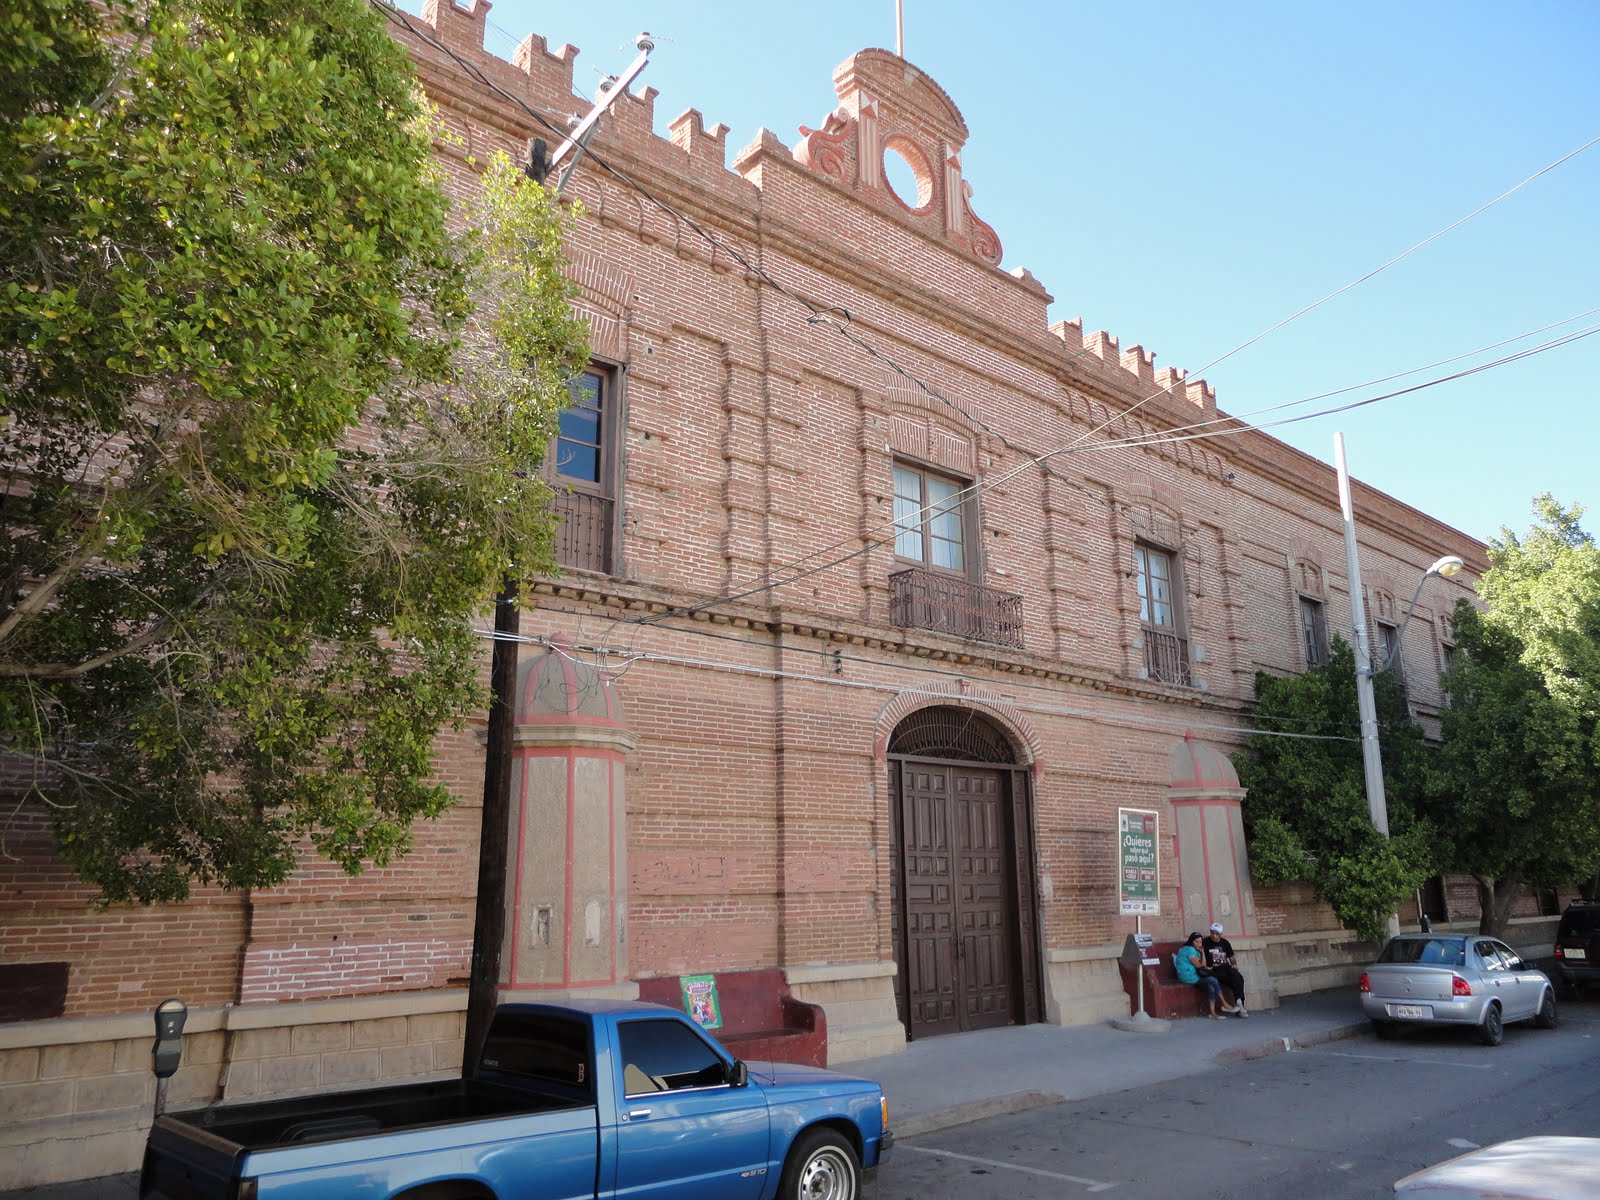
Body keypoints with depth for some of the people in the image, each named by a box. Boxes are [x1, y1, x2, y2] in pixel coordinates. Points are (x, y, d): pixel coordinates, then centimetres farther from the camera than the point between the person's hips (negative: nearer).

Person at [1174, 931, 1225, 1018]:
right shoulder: (1190, 949, -11)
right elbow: (1198, 965, -11)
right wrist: (1207, 968, 7)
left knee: (1211, 986, -13)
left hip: (1195, 975, 9)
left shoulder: (1196, 951, 21)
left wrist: (1202, 952, 9)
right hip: (1189, 977, -9)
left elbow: (1203, 965, 14)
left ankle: (1212, 1012, -16)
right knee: (1213, 980, -16)